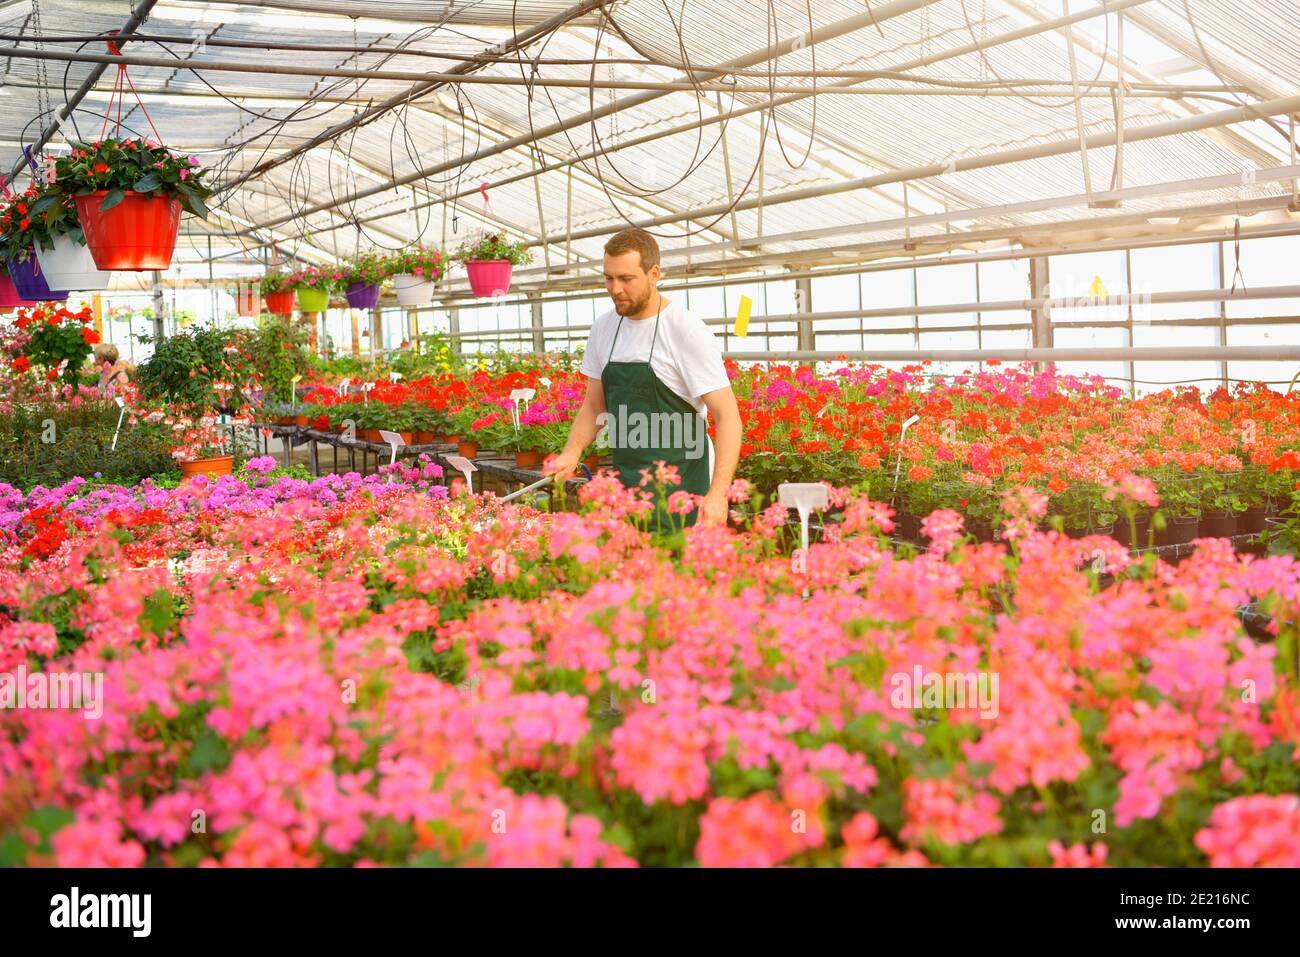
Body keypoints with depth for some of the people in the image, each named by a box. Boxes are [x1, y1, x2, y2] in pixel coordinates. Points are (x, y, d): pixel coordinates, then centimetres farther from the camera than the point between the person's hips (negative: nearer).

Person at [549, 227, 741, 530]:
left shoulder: (688, 332, -13)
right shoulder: (603, 328, 6)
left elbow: (728, 416, -15)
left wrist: (717, 493, -26)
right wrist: (571, 453, -2)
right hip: (624, 483, 6)